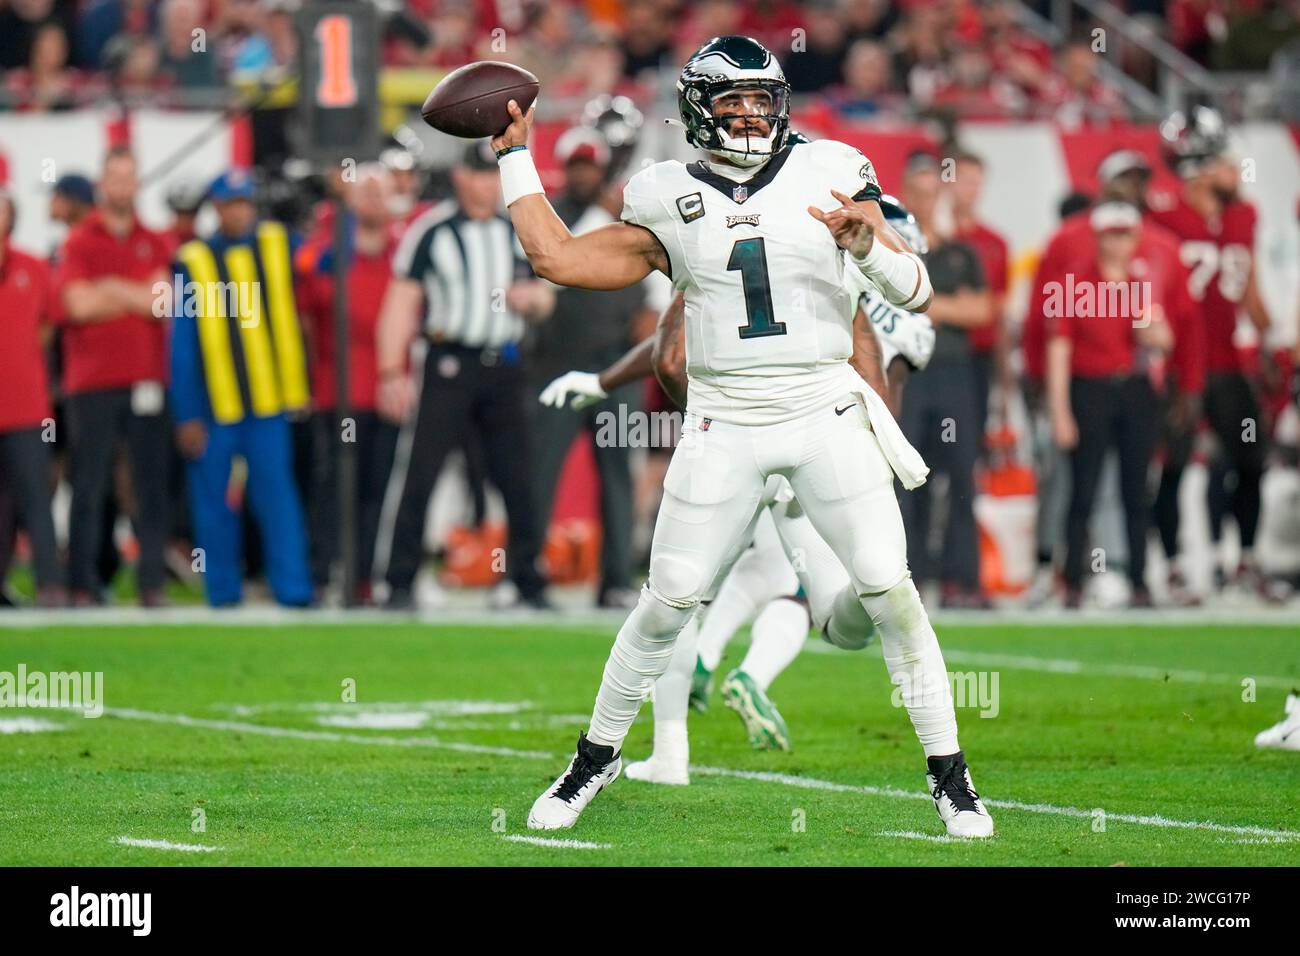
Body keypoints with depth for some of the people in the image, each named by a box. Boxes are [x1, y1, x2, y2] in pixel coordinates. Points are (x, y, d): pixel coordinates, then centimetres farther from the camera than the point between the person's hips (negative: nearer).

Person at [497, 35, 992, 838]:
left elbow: (918, 294, -1)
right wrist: (515, 154, 13)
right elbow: (555, 257, 9)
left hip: (825, 415, -1)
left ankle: (949, 772, 4)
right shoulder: (670, 201, 5)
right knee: (668, 602, 1)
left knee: (892, 592, -7)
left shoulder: (830, 176, 1)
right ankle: (598, 756, 21)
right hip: (723, 429, 1)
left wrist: (869, 247, -21)